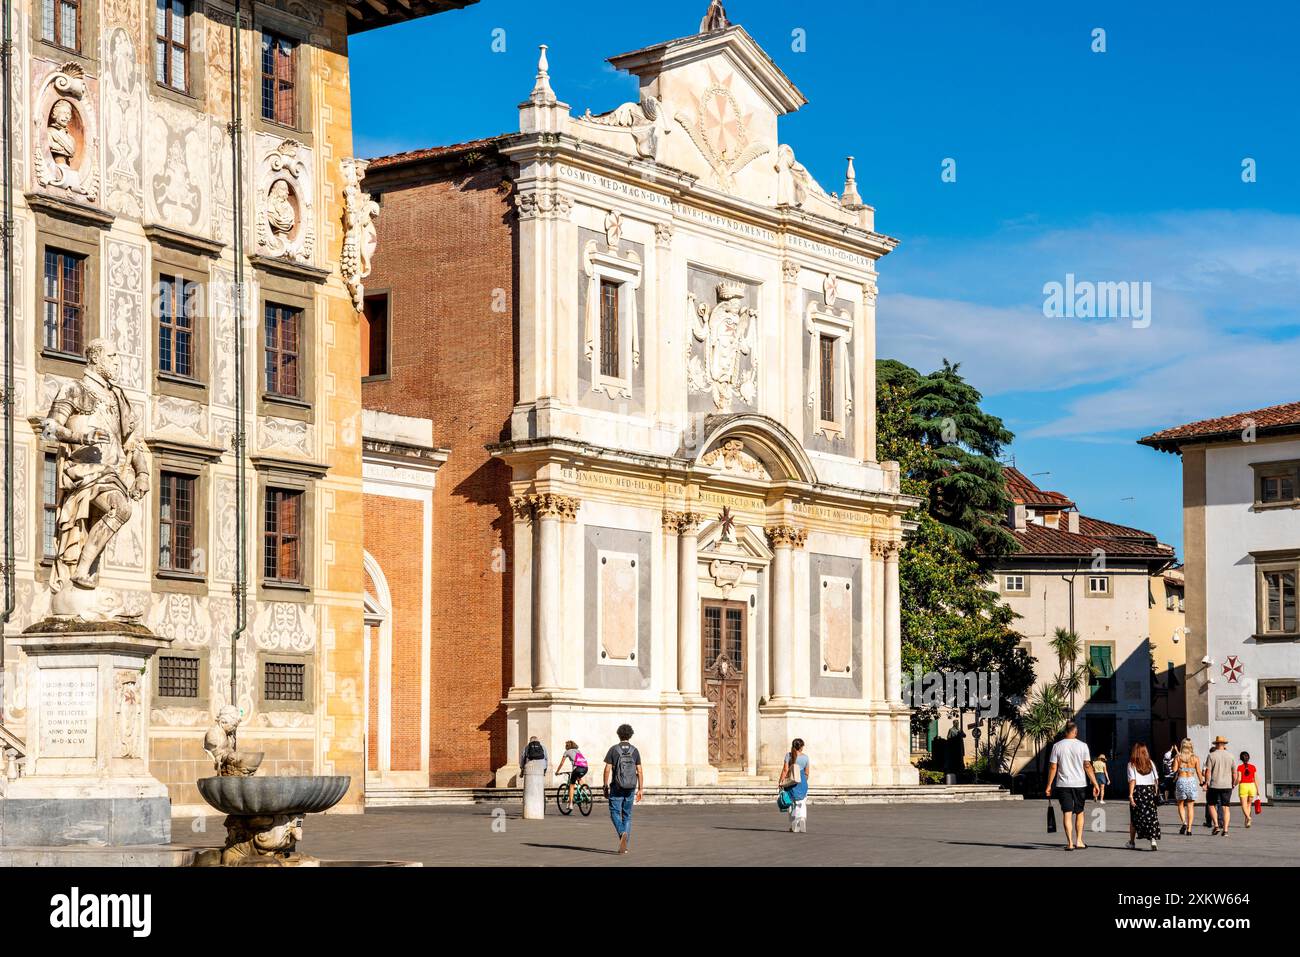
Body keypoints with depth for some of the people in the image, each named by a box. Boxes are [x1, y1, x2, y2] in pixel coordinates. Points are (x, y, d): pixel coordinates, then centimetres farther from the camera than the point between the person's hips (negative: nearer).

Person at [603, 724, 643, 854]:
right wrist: (641, 789, 3)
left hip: (616, 787, -2)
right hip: (630, 788, 2)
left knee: (615, 813, 7)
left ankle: (622, 833, -21)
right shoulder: (635, 751, 2)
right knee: (627, 816, 11)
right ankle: (625, 846, 9)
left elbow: (607, 770, -6)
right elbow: (639, 771, -1)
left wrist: (606, 787, 1)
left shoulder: (613, 750, -4)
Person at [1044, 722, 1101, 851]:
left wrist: (1049, 785, 5)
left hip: (1063, 784, 0)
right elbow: (1088, 766, -5)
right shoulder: (1082, 746, -3)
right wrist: (1095, 784, 0)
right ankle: (1079, 841, 12)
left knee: (1067, 813, 0)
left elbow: (1053, 767, -2)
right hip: (1079, 784, 0)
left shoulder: (1057, 746, -1)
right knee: (1079, 812, 14)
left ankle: (1070, 842, -6)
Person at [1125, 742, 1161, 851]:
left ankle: (1132, 842, 20)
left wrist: (1131, 795, -13)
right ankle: (1153, 839, -18)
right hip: (1150, 790, 2)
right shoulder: (1151, 763, 6)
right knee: (1151, 815, 0)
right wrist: (1155, 791, 14)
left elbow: (1132, 780, -11)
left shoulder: (1132, 764, -3)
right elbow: (1156, 780, 5)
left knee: (1134, 817, 10)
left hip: (1138, 790, -2)